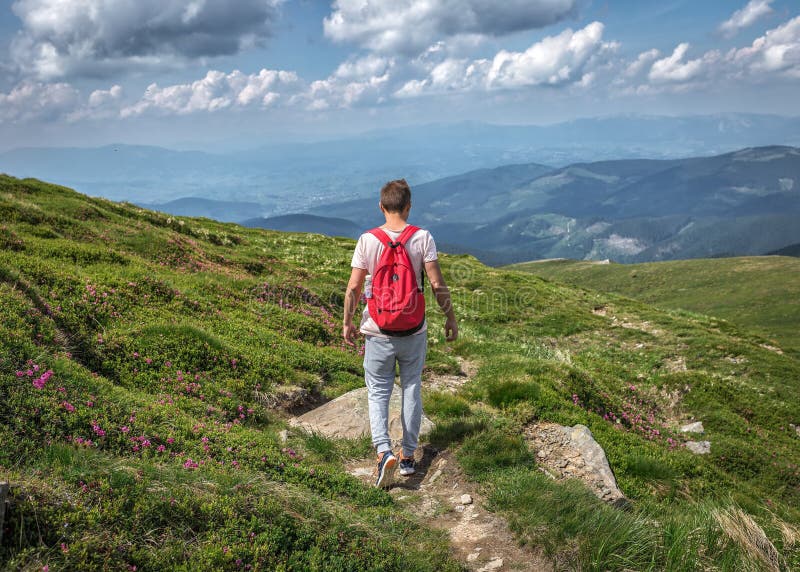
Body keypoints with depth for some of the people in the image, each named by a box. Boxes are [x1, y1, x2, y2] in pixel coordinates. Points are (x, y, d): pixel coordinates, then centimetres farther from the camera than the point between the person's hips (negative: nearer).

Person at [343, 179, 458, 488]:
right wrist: (450, 319, 3)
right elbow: (437, 285, -9)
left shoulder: (367, 240, -7)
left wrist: (347, 322, 7)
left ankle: (384, 451, -9)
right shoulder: (422, 238, -7)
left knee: (378, 392, 10)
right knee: (412, 390, 15)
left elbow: (353, 287, -6)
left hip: (378, 331, -1)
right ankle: (408, 456, 23)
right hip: (414, 331, 1)